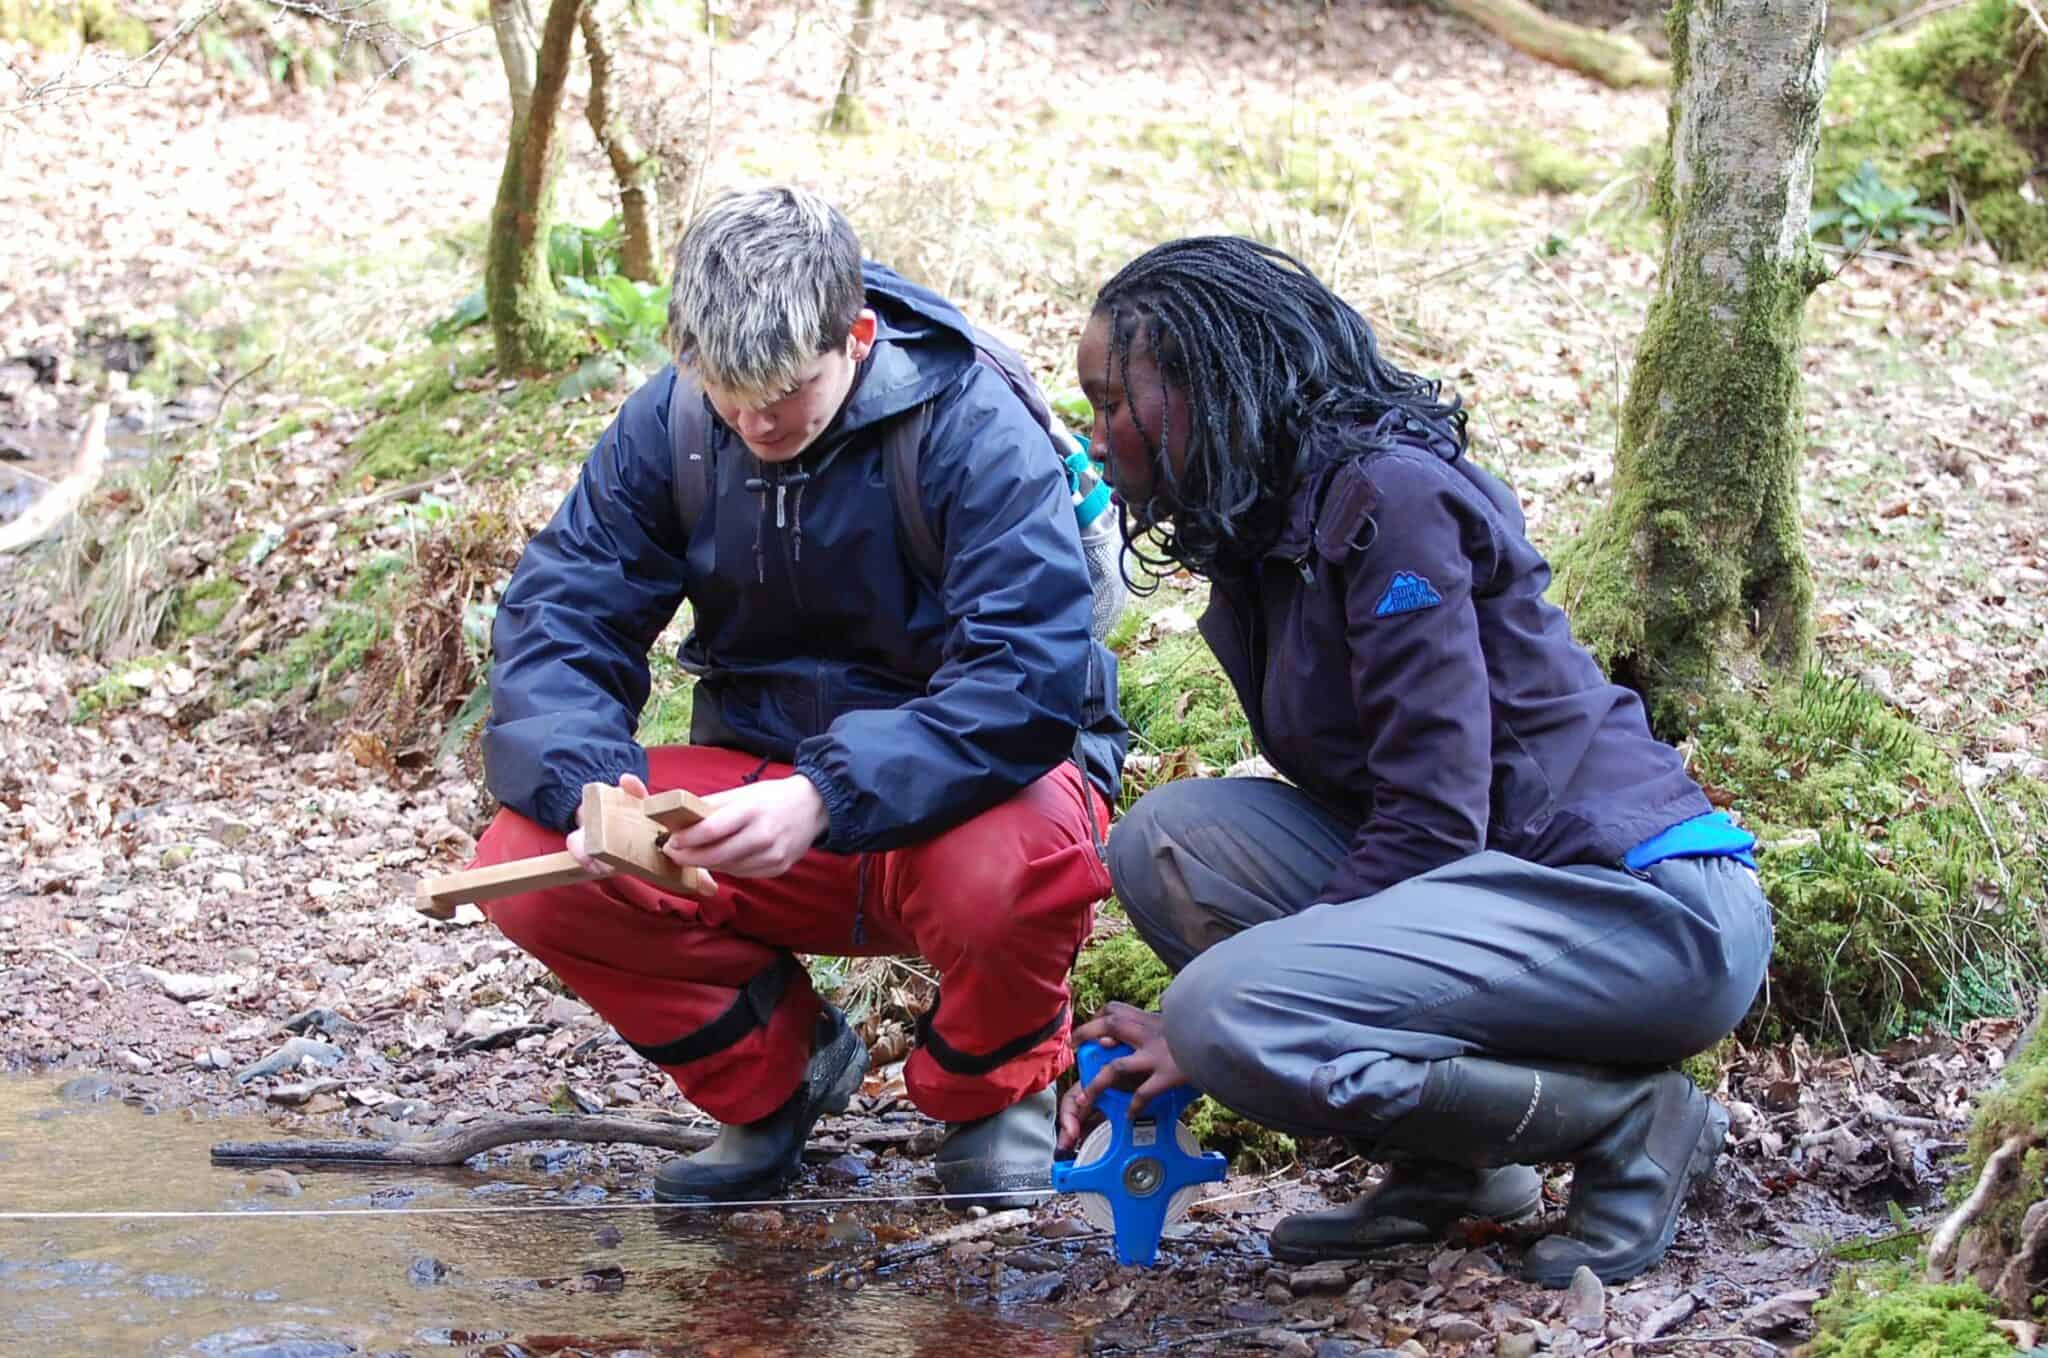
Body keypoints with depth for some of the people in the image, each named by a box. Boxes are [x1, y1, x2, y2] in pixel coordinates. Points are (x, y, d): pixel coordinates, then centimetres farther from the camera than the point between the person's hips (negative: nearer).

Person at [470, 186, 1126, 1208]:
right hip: (760, 772, 4)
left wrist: (827, 798, -44)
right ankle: (775, 1071, 8)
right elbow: (554, 618, -8)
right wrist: (587, 785, -30)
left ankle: (994, 1087, 0)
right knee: (528, 865, -20)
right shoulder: (668, 425, -6)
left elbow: (1033, 677, -30)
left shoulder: (973, 428, -20)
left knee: (1017, 870, -40)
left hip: (946, 791, -4)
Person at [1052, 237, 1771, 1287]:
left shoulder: (1393, 494, -14)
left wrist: (1197, 1019, -15)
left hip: (1652, 906, -9)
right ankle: (1447, 1164, 1)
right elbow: (1340, 812, 15)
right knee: (1162, 838, -5)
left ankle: (1629, 1122, -7)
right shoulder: (1265, 545, 15)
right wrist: (1165, 1039, 4)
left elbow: (1433, 814, -19)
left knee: (1228, 1020, -25)